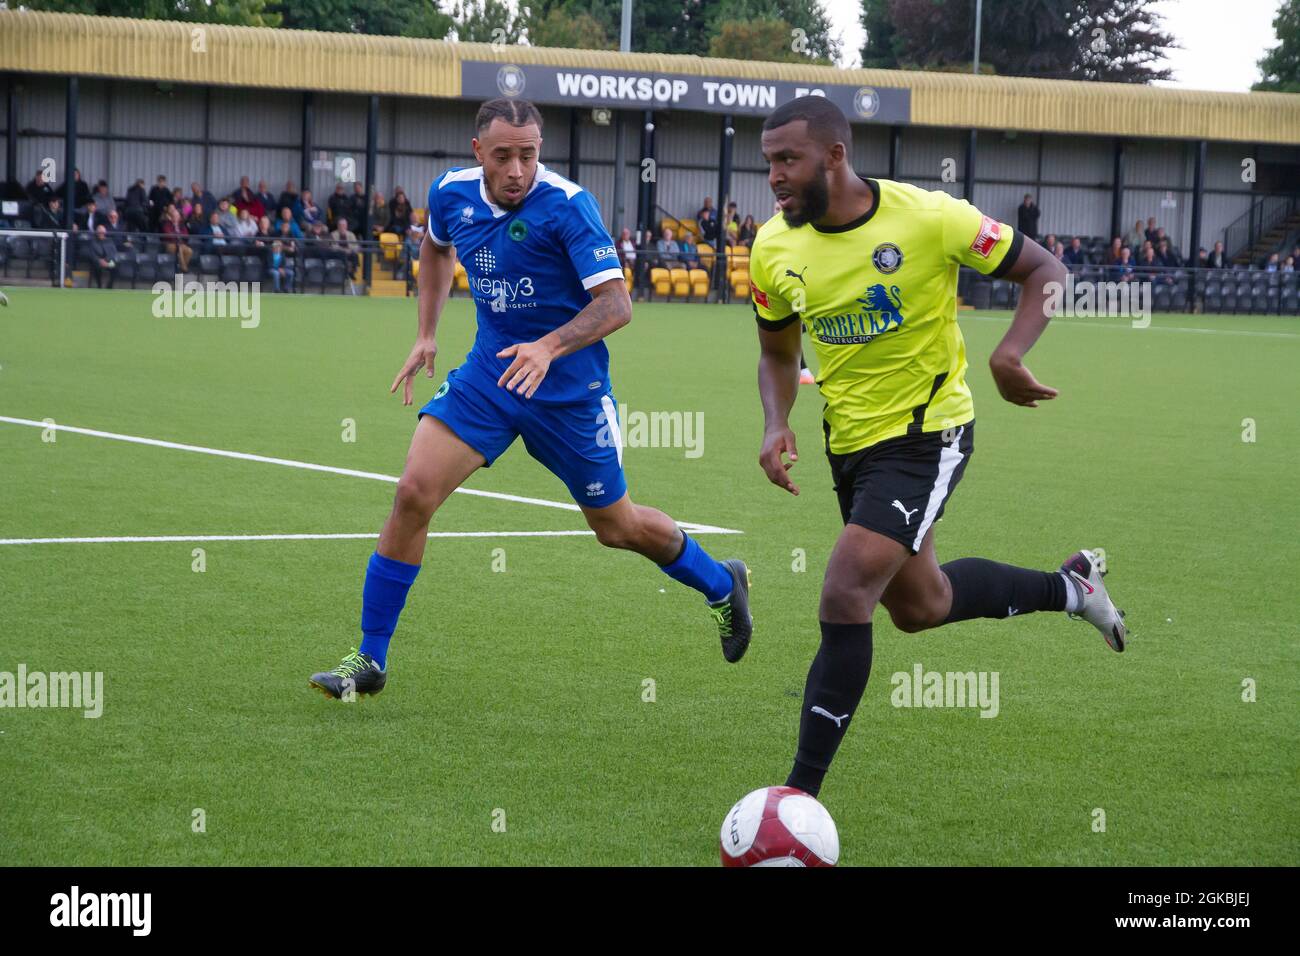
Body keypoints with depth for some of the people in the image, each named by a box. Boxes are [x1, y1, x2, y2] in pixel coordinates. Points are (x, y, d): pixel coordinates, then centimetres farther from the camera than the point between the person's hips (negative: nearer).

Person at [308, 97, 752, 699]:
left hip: (569, 390, -4)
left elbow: (616, 303, -24)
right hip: (488, 374, 4)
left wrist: (550, 346, -39)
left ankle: (722, 585, 40)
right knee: (413, 493, -13)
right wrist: (426, 333, 17)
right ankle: (369, 660, -5)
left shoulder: (566, 205, -21)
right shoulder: (452, 194, -4)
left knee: (617, 528, 9)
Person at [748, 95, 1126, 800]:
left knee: (844, 596, -21)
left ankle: (803, 793, -14)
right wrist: (776, 425, -9)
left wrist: (1008, 356, -26)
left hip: (928, 433, -7)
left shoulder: (928, 217, -20)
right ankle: (1069, 586, 48)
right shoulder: (774, 248, -6)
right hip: (851, 443, 7)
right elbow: (777, 352, 11)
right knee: (919, 607, 22)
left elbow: (1044, 271, -9)